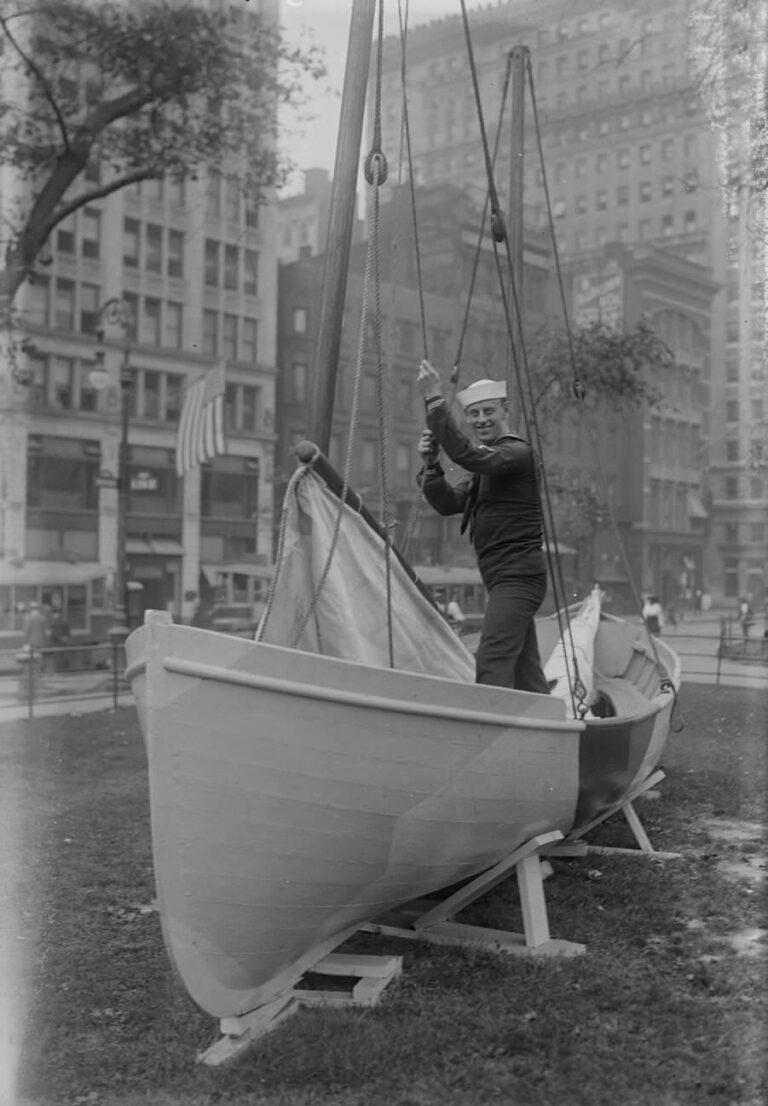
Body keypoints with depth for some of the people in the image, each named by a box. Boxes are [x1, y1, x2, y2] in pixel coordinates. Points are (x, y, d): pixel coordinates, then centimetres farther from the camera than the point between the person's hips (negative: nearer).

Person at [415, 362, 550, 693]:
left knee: (491, 663, -18)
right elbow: (448, 503, 12)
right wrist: (430, 465, -4)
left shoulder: (517, 453, -9)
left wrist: (434, 398, -24)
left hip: (518, 576, -10)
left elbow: (464, 453, -25)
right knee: (525, 670, 13)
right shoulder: (483, 468, 20)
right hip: (505, 579, 10)